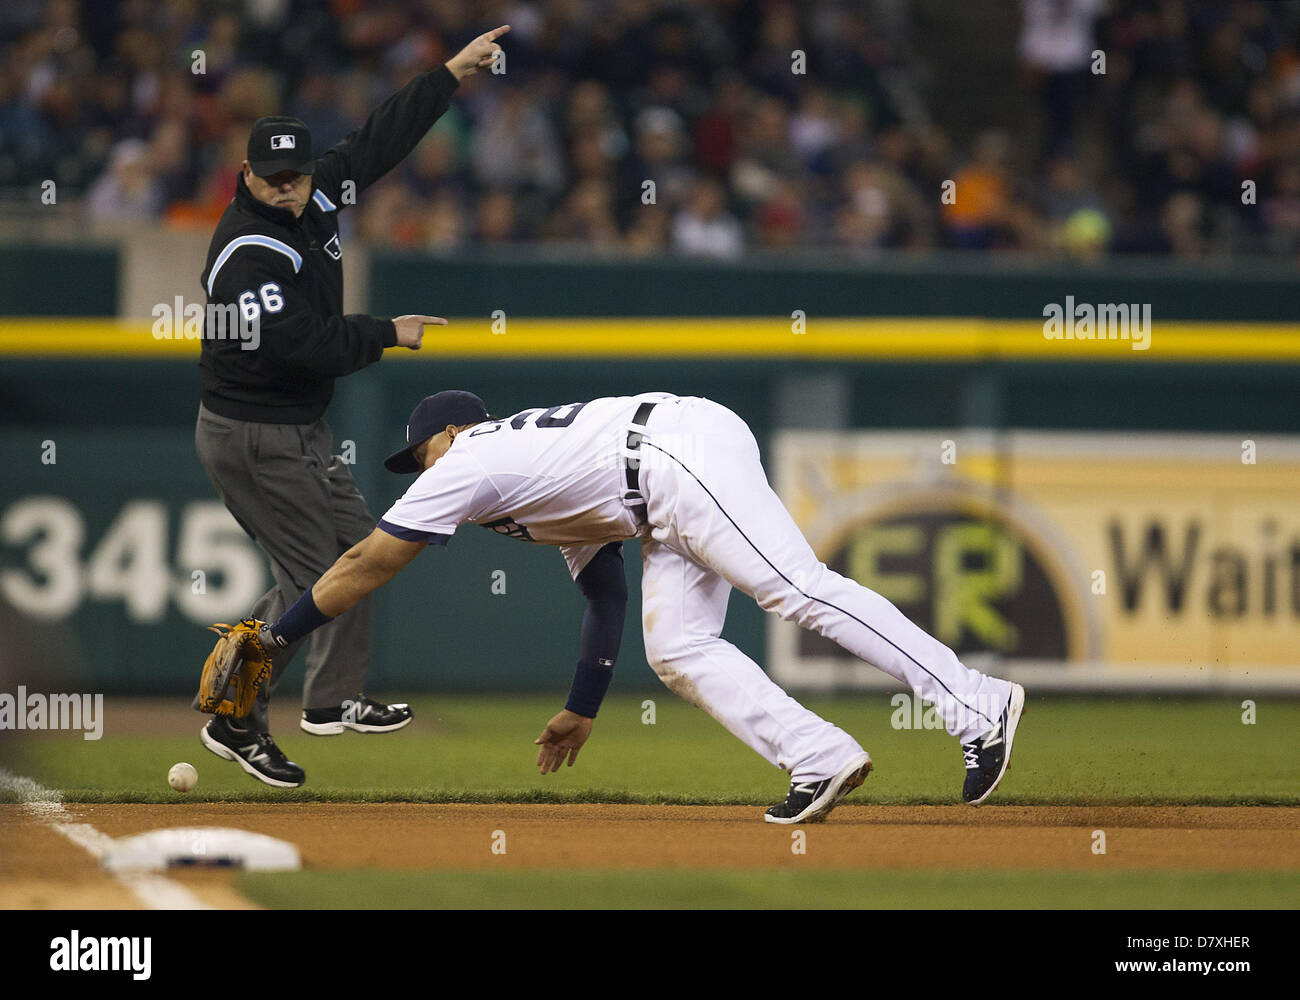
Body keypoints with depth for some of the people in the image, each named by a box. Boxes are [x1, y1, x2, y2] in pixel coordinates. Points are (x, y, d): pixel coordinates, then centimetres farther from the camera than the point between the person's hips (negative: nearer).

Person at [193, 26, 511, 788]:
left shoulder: (320, 197, 1)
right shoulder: (249, 251, -25)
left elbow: (379, 143, 10)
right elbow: (301, 345, -31)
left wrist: (454, 73, 10)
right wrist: (389, 334, -18)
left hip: (303, 434, 10)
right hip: (255, 440, -10)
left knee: (357, 551, 20)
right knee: (310, 580, -8)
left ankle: (334, 701, 31)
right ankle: (238, 723, 1)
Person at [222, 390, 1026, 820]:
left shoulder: (470, 461, 10)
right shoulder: (537, 484, 33)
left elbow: (366, 565, 12)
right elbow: (608, 595, 33)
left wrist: (278, 636, 19)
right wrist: (582, 711, 36)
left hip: (684, 452, -9)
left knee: (800, 590, -18)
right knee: (677, 650, 5)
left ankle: (980, 707, -29)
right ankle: (822, 760, -9)